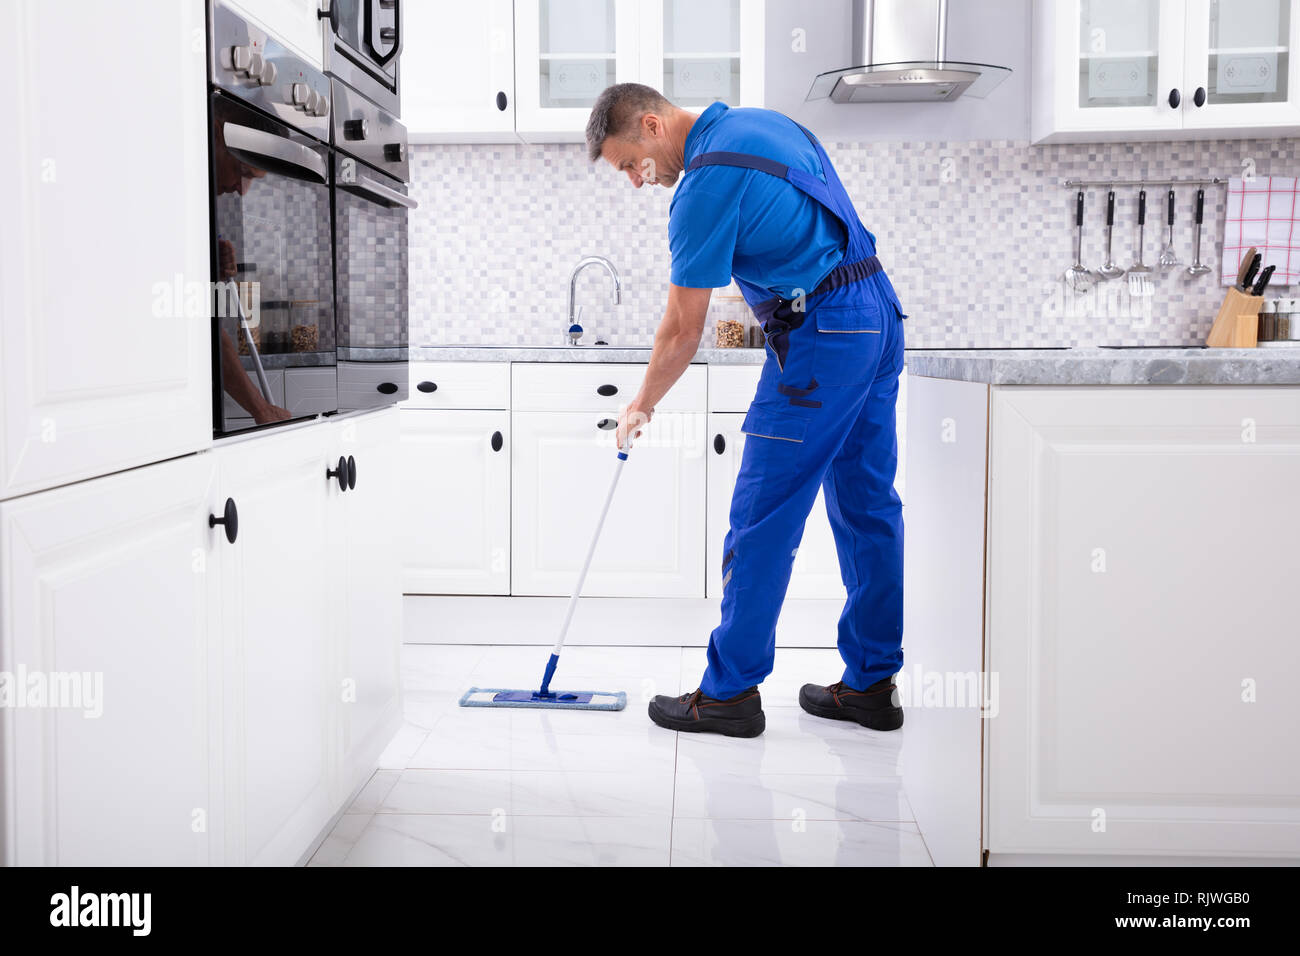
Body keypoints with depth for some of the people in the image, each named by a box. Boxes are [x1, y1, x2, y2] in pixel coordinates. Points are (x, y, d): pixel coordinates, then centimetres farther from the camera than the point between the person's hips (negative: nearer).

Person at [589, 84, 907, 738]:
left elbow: (683, 329, -10)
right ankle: (871, 685, 19)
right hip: (881, 311, 10)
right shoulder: (762, 121, 14)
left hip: (819, 337, -10)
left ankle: (730, 692, 8)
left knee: (762, 520, -1)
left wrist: (641, 404, 5)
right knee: (868, 507, 11)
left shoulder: (707, 183, -14)